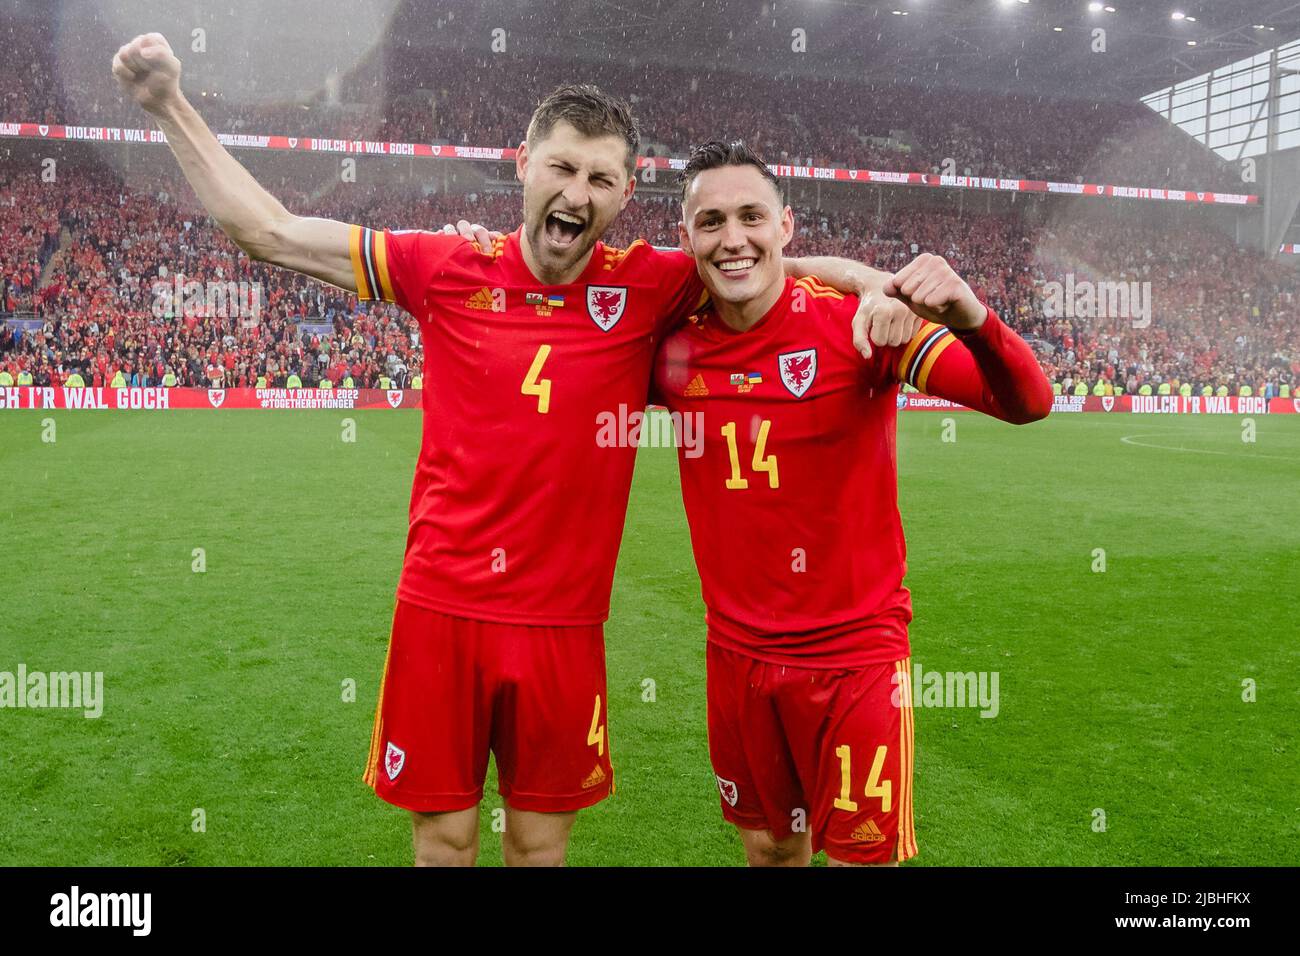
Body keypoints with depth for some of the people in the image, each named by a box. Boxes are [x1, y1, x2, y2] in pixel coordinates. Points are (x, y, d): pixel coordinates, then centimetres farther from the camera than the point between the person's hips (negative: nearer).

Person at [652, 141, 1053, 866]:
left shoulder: (856, 321, -14)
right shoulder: (675, 349, -3)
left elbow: (1028, 402, -19)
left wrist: (972, 317, -41)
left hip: (855, 656, -3)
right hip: (736, 652, 4)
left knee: (860, 854, 6)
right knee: (769, 846, 20)